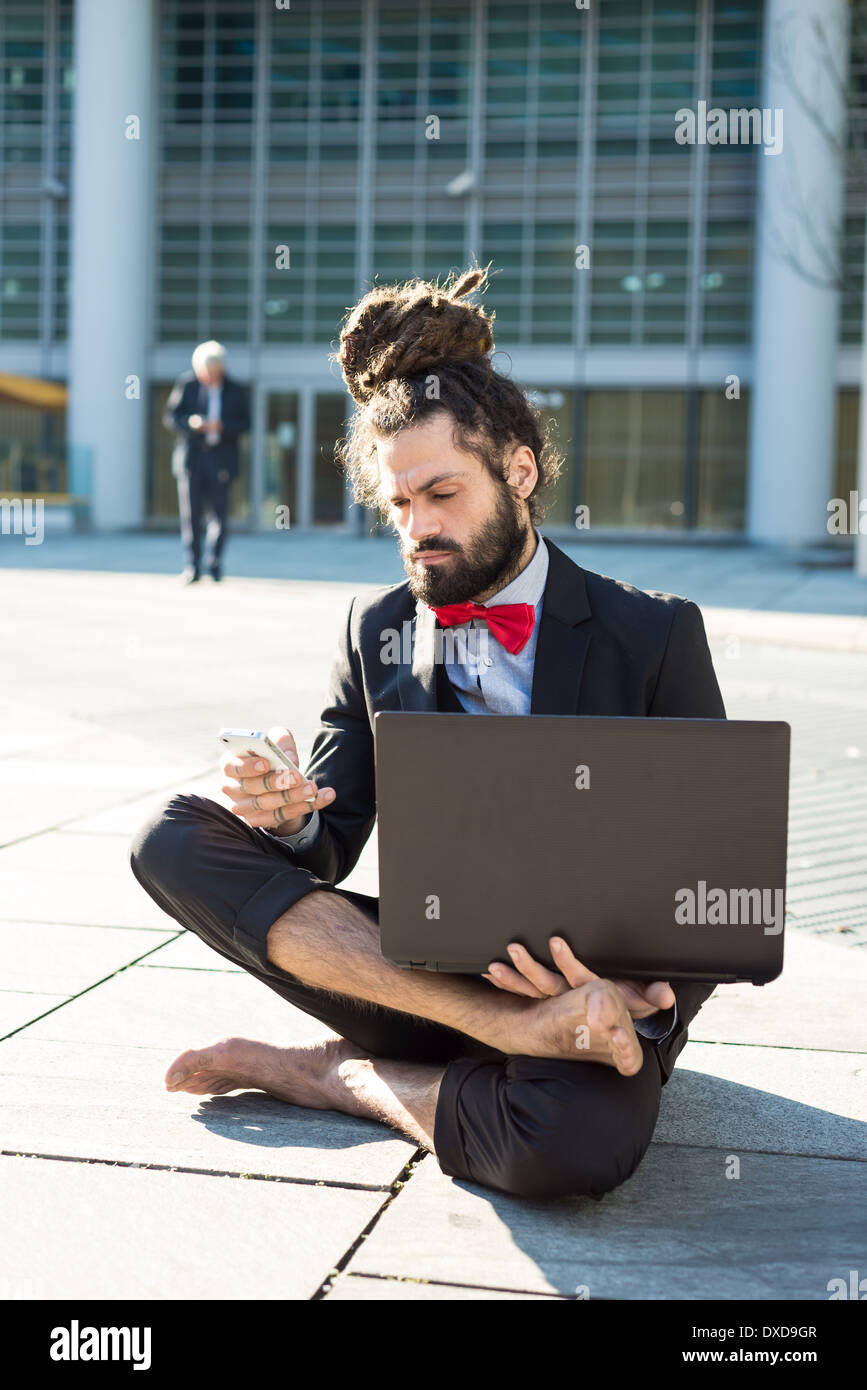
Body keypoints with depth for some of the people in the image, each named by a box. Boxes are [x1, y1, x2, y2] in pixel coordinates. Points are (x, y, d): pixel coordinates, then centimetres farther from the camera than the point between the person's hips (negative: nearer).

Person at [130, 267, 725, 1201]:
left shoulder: (655, 636, -2)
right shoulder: (375, 631, 9)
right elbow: (328, 852, 7)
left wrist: (634, 975, -23)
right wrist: (289, 818, -19)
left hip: (596, 990, -3)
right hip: (428, 970, 4)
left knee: (576, 1140, -40)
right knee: (172, 837, -18)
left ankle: (330, 1073, -11)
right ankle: (498, 1025, -27)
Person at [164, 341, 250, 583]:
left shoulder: (235, 390, 3)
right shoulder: (186, 383, 2)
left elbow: (244, 423, 3)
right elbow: (170, 416, 2)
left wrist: (222, 426, -16)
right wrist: (191, 422, -17)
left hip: (220, 459, 0)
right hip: (191, 456, 0)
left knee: (221, 513, -1)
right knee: (190, 513, -2)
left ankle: (215, 561, 19)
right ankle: (192, 566, 3)